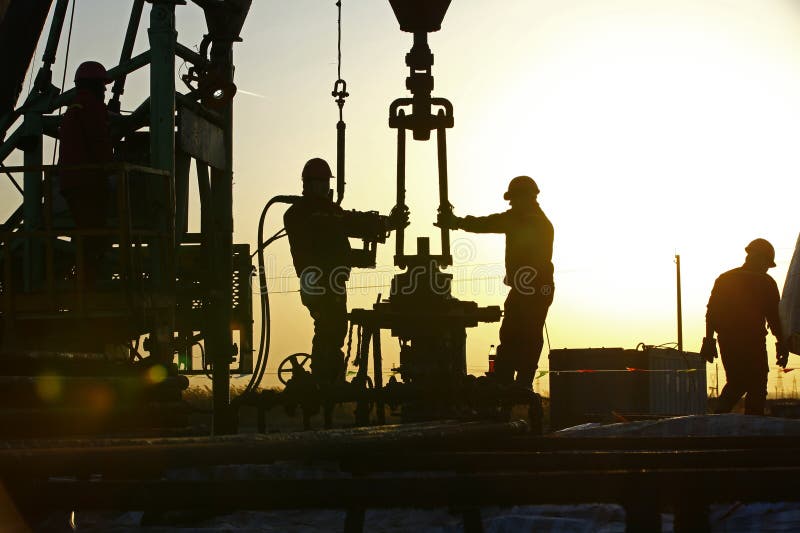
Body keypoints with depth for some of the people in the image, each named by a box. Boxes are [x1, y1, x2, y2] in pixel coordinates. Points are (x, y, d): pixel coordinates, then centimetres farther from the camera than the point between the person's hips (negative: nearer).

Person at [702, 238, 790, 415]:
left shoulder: (723, 279, 11)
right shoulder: (766, 283, -3)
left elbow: (711, 312, 9)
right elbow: (774, 317, -4)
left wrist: (709, 341, 13)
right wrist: (782, 345, 1)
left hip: (727, 341, 5)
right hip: (753, 342, -5)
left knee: (735, 384, 18)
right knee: (756, 388, 1)